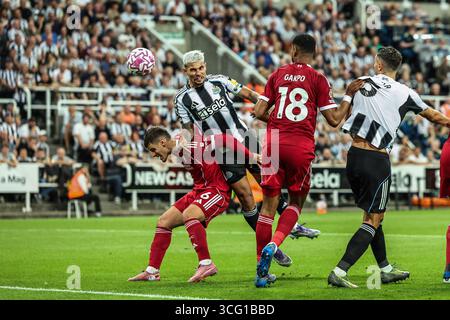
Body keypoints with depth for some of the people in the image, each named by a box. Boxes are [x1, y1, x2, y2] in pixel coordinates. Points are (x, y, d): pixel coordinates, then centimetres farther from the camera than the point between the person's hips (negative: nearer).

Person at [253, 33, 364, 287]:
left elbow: (259, 112, 8)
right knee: (297, 202, 16)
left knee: (269, 204, 8)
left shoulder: (278, 75, 9)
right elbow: (334, 120, 1)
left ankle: (261, 269, 8)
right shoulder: (318, 80, 2)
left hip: (274, 142, 2)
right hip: (302, 146, -2)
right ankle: (273, 245, -10)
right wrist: (349, 96, 13)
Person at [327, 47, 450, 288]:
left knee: (371, 215, 18)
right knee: (373, 220, 1)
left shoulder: (361, 84, 4)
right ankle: (339, 272, -11)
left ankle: (386, 269, 27)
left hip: (354, 156, 4)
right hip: (376, 160, -4)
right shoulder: (405, 94, -1)